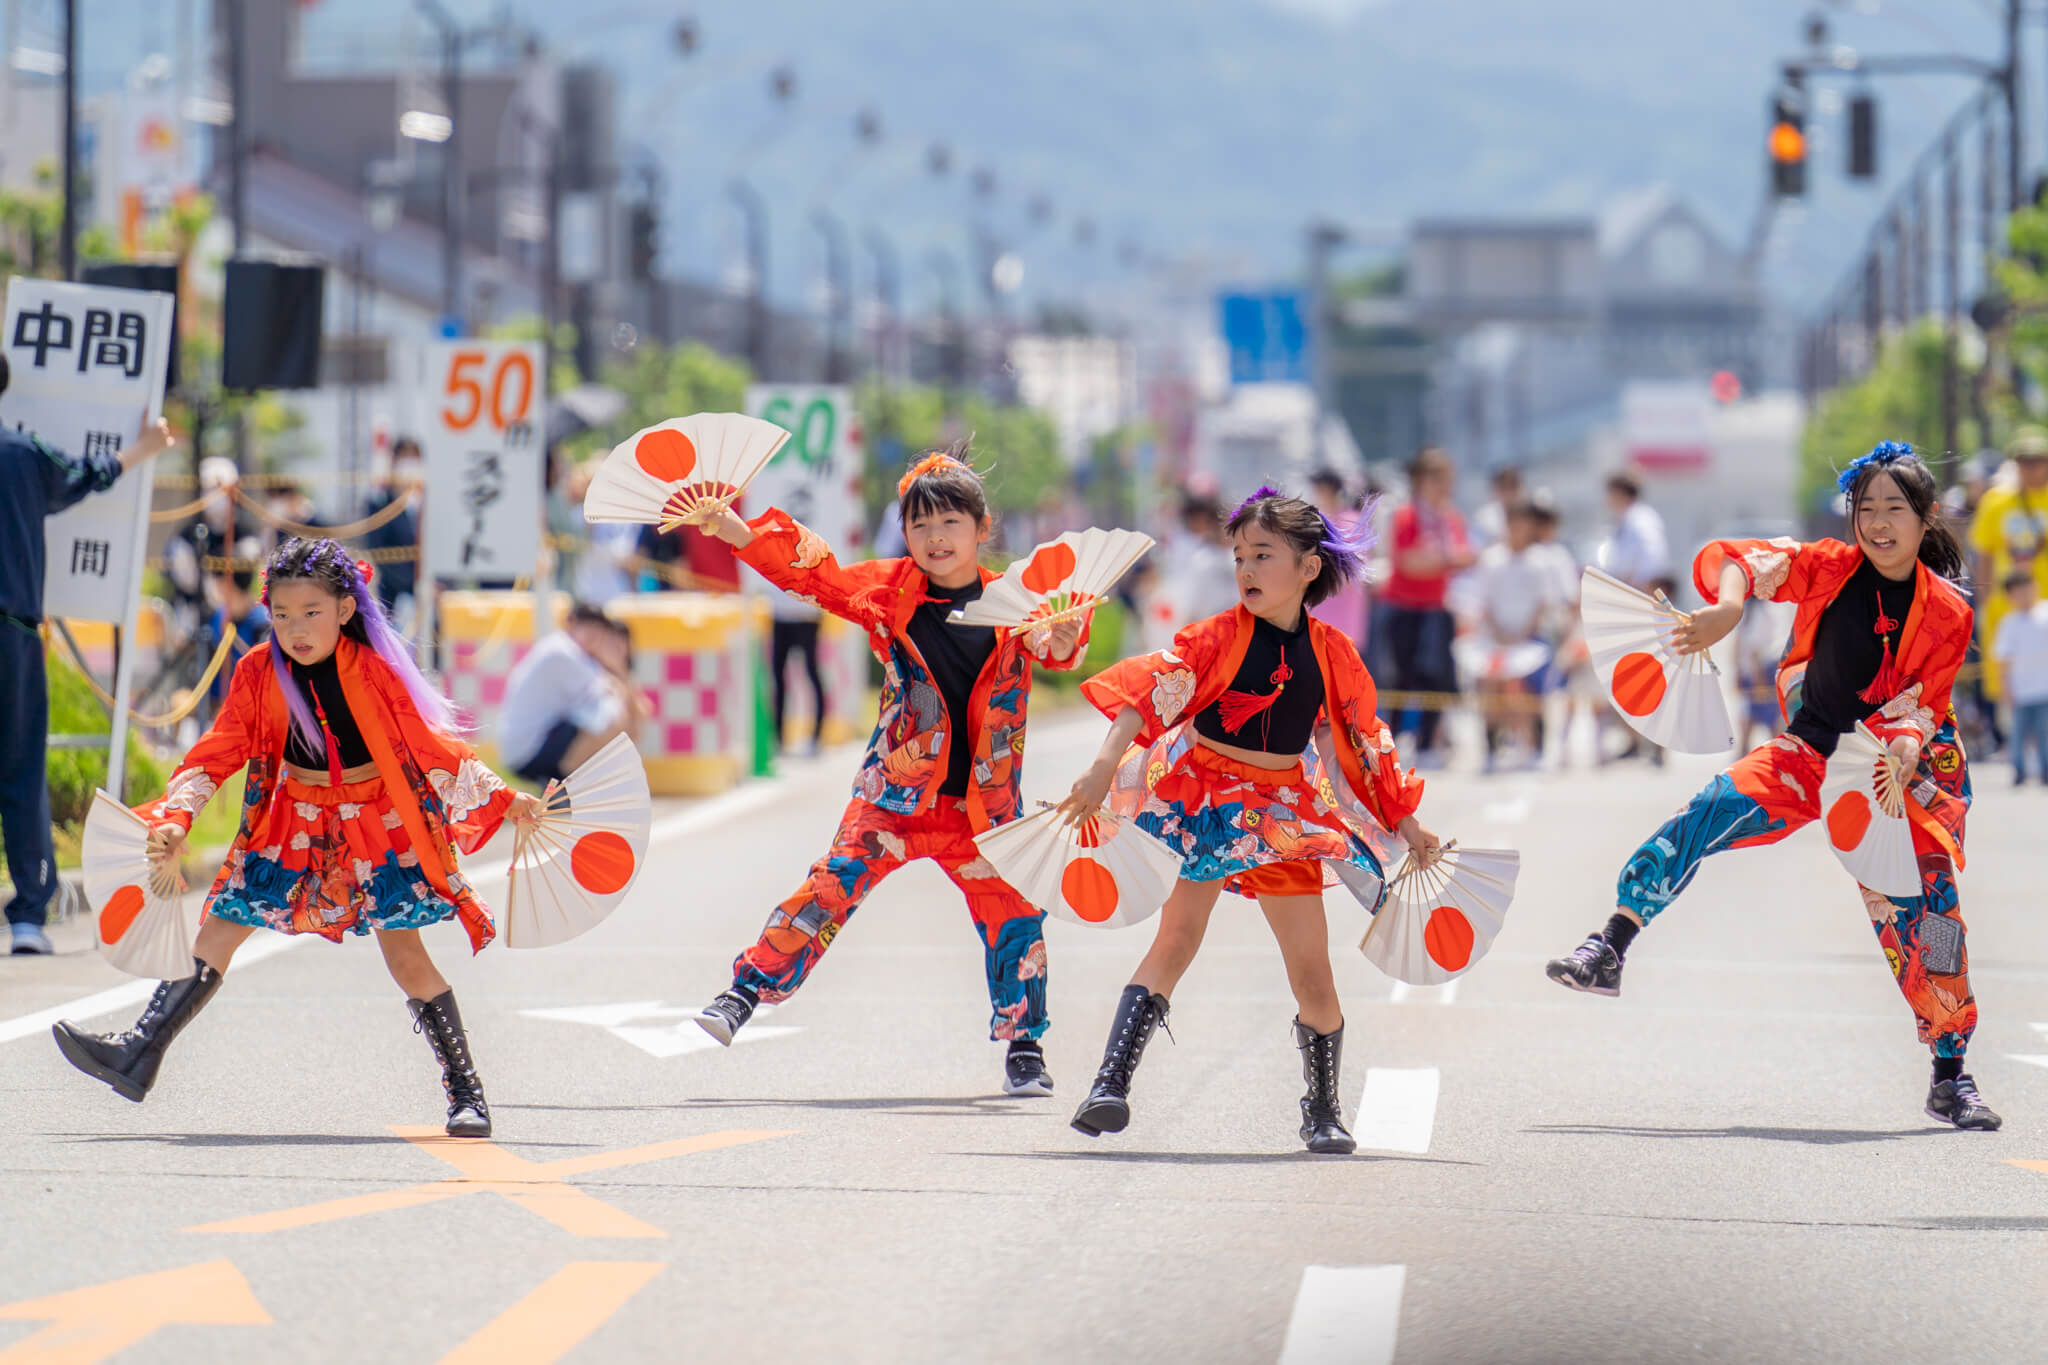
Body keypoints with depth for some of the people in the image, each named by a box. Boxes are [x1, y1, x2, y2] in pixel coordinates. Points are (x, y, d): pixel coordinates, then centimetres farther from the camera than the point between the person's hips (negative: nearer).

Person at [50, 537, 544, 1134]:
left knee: (406, 956, -7)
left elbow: (431, 744, -5)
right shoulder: (259, 672, -7)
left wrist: (504, 799, -6)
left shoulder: (377, 670, -13)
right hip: (292, 825, 3)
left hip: (377, 825, -3)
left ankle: (465, 1090, 2)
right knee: (217, 932, -2)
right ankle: (142, 1052, 0)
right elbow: (218, 754, -2)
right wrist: (175, 817, -15)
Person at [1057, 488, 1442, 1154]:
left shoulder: (1332, 653, 1)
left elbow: (1367, 742, 13)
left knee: (1311, 969, 4)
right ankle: (1110, 1086, -24)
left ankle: (1323, 1110, 24)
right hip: (1201, 799, -3)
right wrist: (1105, 767, -33)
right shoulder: (1220, 636, -8)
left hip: (1281, 812, 3)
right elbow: (1151, 689, -19)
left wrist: (1408, 827, 19)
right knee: (1178, 934, -19)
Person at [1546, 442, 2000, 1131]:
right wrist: (1730, 603, -34)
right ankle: (1609, 951, -19)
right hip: (1812, 749, 1)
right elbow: (1730, 558, -12)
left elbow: (1920, 704, -10)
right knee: (1709, 815, -22)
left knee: (1926, 907, -7)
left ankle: (1951, 1076, 6)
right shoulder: (1830, 569, -7)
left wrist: (1907, 745, -31)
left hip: (1904, 765, -1)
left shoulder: (1946, 610, -8)